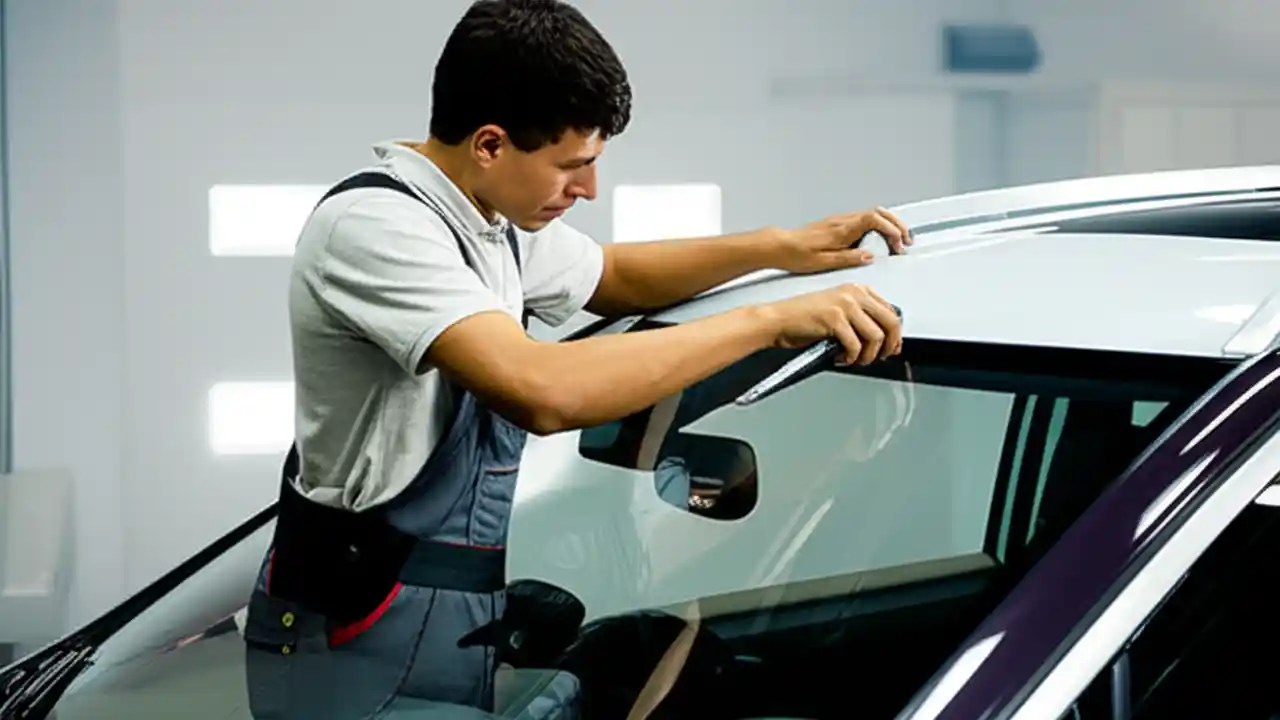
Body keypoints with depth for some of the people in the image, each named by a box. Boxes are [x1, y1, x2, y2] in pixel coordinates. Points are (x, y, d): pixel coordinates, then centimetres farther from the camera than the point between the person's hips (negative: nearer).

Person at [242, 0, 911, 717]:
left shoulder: (496, 227, 8)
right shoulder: (373, 226, -22)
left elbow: (615, 275, 29)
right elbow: (545, 392, -35)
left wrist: (781, 247, 12)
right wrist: (774, 319, -28)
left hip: (471, 617, 9)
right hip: (366, 639, -9)